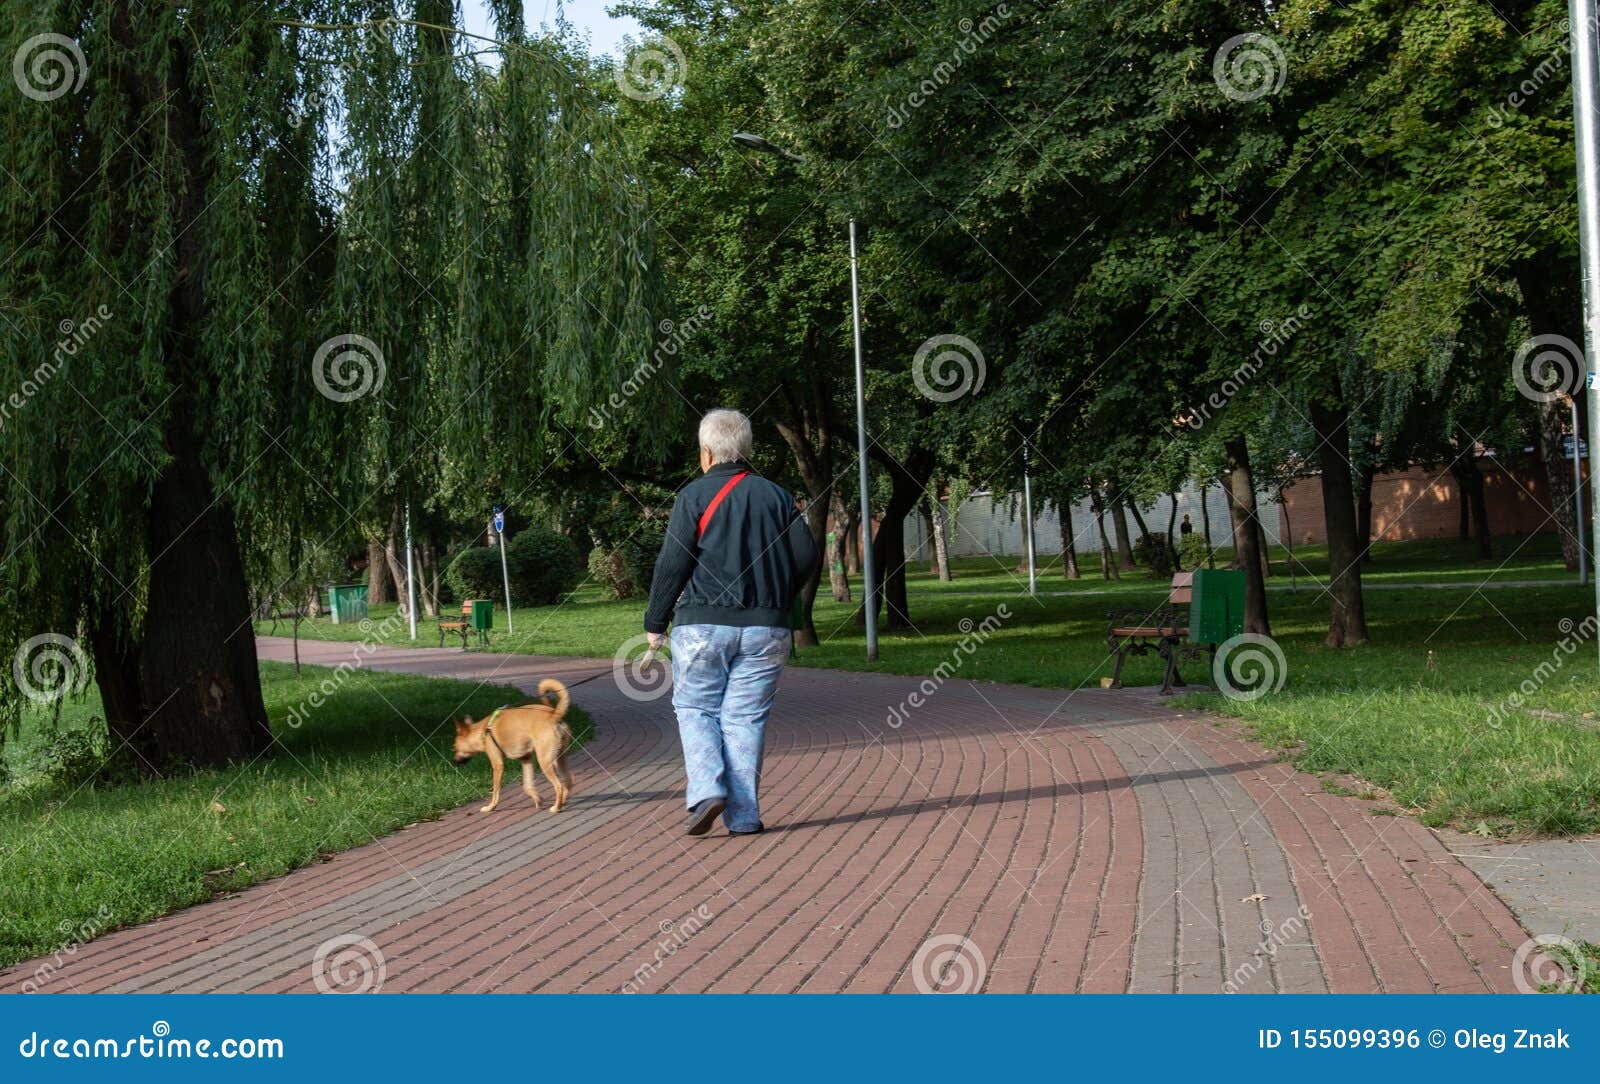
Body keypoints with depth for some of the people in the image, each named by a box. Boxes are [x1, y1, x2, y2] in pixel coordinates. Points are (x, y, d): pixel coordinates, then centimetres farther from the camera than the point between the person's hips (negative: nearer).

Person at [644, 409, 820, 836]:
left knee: (695, 709, 10)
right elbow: (807, 555, 6)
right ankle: (744, 815, 2)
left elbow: (672, 564, -6)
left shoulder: (694, 496, -2)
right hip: (765, 629, 3)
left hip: (702, 624, -3)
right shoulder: (777, 496, 9)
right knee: (745, 717, 6)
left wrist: (656, 623, 2)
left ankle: (707, 791, -9)